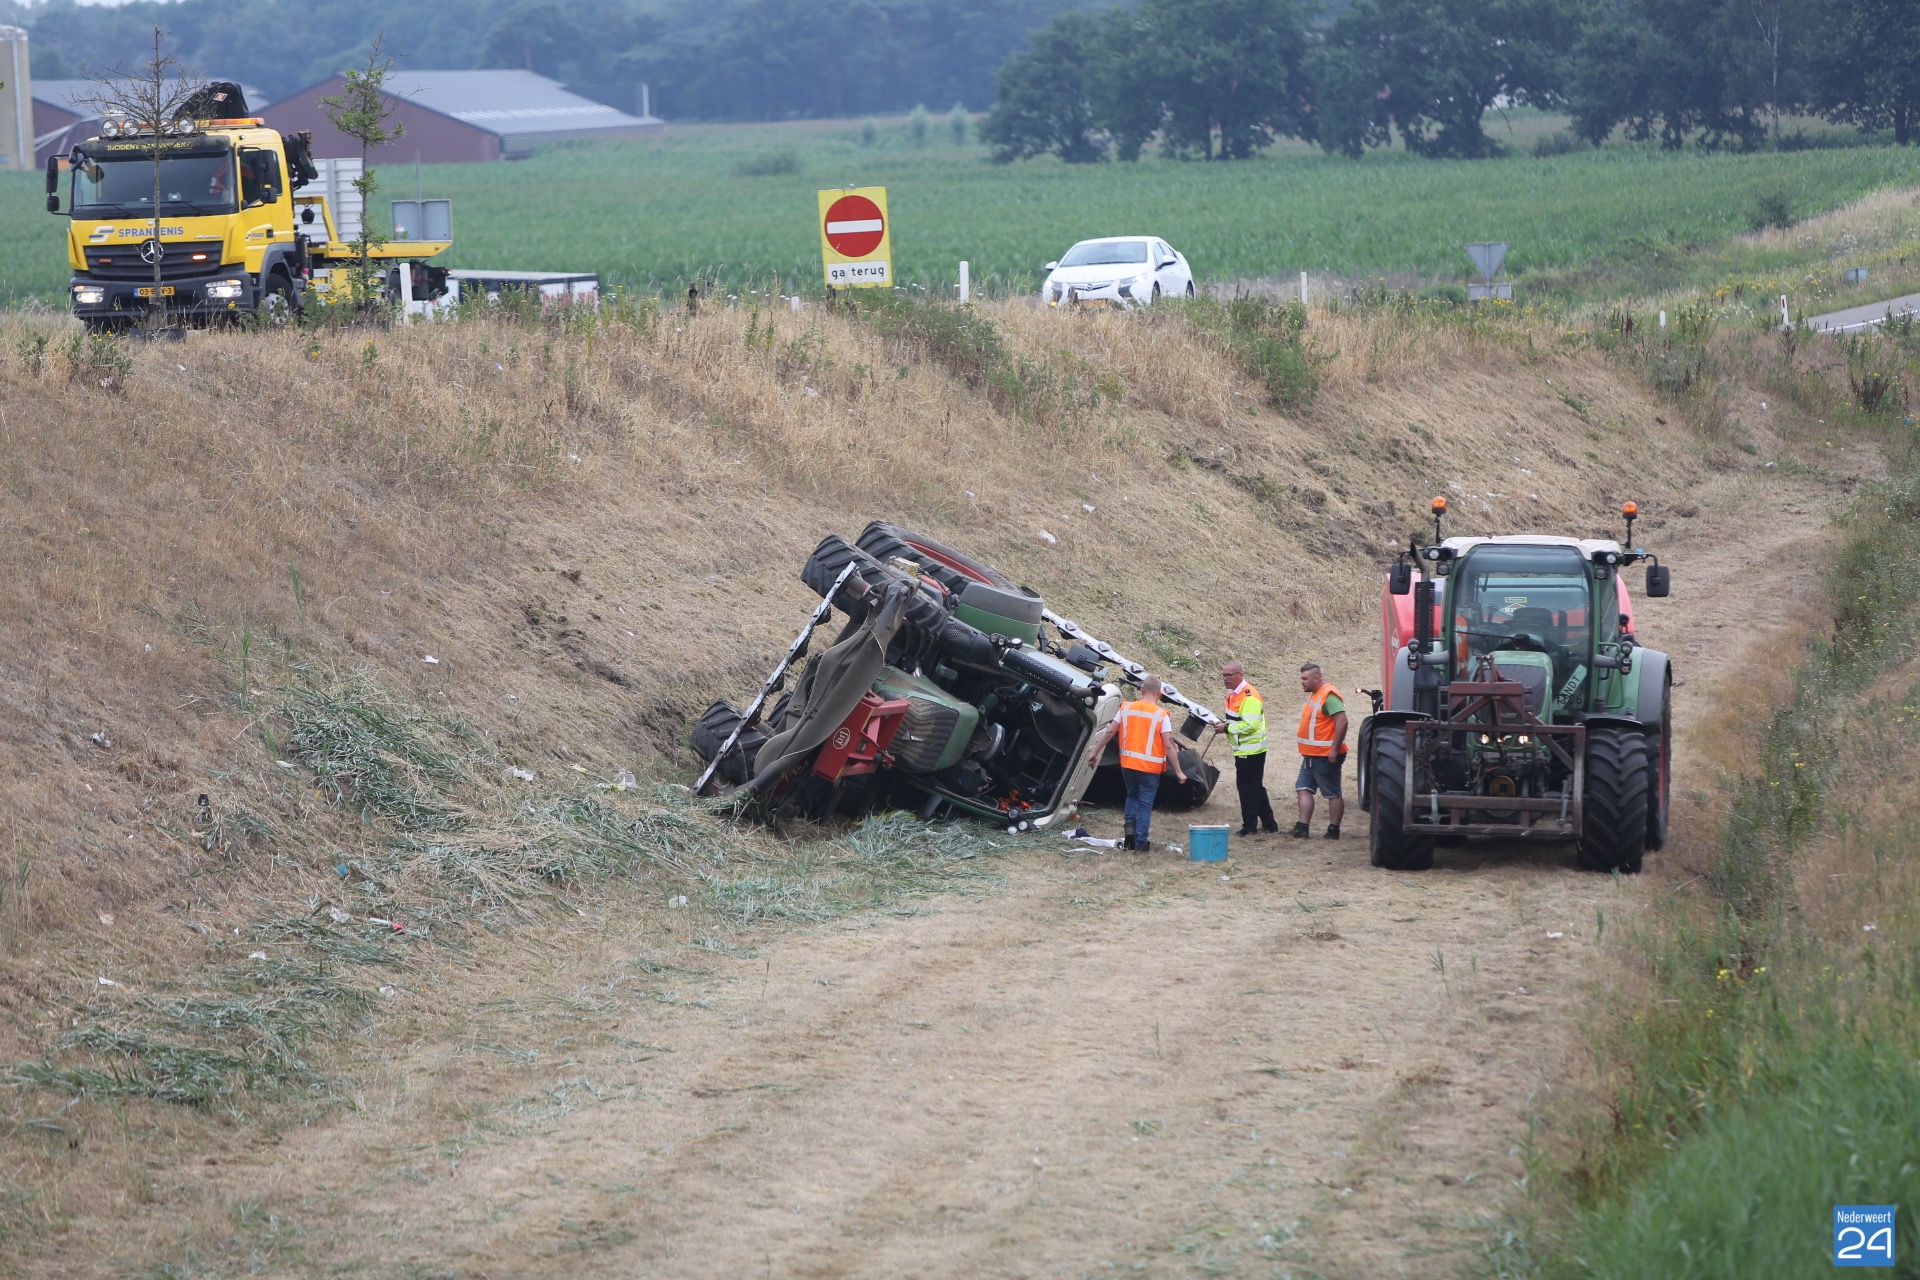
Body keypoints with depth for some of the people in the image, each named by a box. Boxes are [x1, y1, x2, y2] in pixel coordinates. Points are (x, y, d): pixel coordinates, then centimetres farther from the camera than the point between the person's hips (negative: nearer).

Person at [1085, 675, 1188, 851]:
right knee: (1145, 804, 7)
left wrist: (1095, 753, 12)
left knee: (1132, 795, 25)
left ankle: (1130, 826, 6)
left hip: (1128, 764, 3)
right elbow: (1169, 746, -12)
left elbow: (1109, 732, 2)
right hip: (1150, 767, -3)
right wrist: (1178, 771, -6)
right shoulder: (1161, 715, -10)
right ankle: (1141, 841, 7)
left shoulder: (1126, 709, 0)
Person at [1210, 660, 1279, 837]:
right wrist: (1224, 727, 5)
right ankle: (1269, 824, 23)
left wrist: (1227, 728, -19)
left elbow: (1250, 724, -27)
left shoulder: (1249, 696, -20)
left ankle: (1249, 826, 2)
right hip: (1244, 749, 10)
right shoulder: (1233, 695, 13)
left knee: (1247, 788, -4)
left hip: (1250, 751, -10)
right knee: (1256, 788, 16)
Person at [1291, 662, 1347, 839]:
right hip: (1312, 756, 11)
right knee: (1304, 789, 6)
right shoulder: (1314, 695, 15)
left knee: (1333, 794, -2)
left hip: (1326, 756, -11)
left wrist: (1334, 750, -25)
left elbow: (1342, 721, -24)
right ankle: (1302, 829, 5)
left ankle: (1333, 831, 2)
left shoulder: (1329, 695, -17)